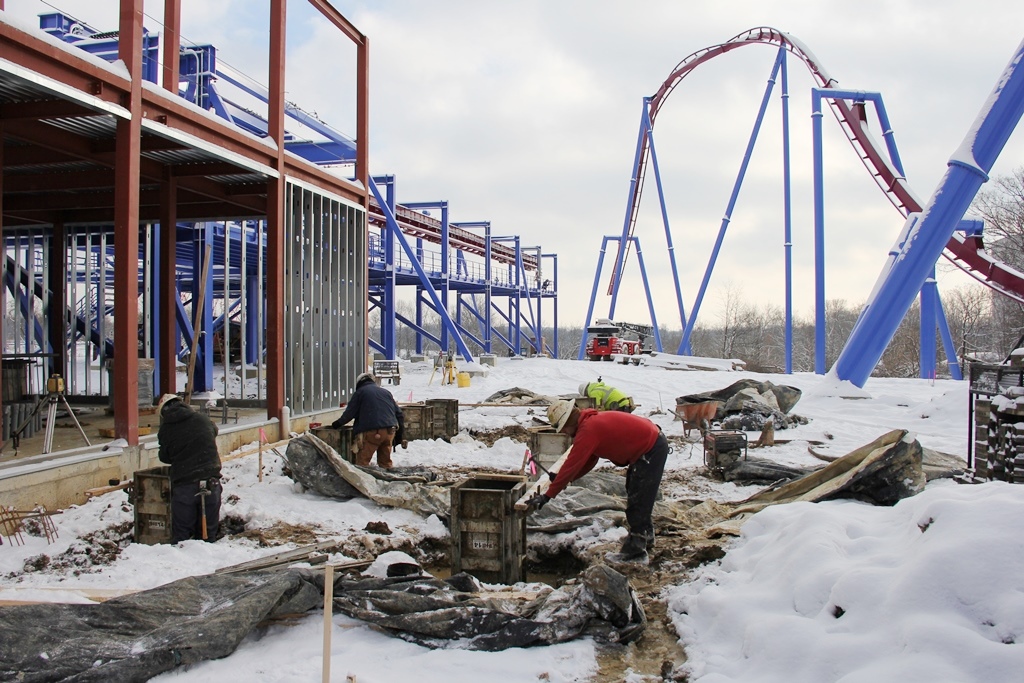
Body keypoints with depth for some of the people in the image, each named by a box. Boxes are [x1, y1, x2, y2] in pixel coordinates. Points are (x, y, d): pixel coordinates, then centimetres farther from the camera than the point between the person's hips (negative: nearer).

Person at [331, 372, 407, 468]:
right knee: (386, 462, 17)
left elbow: (350, 412, 8)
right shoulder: (386, 392, 23)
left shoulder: (360, 392, 8)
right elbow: (399, 414, 20)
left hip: (372, 432, -5)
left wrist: (338, 423, 27)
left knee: (362, 462, -1)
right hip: (390, 431, 5)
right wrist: (401, 436, 22)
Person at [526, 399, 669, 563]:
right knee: (635, 494, 24)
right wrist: (565, 478, 2)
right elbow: (588, 461, 11)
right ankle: (645, 538, 39)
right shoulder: (590, 421, 7)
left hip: (651, 450, -11)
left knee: (637, 501, -4)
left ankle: (635, 552, 4)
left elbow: (572, 464, -24)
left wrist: (547, 496, -20)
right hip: (654, 441, 11)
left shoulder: (588, 430, -24)